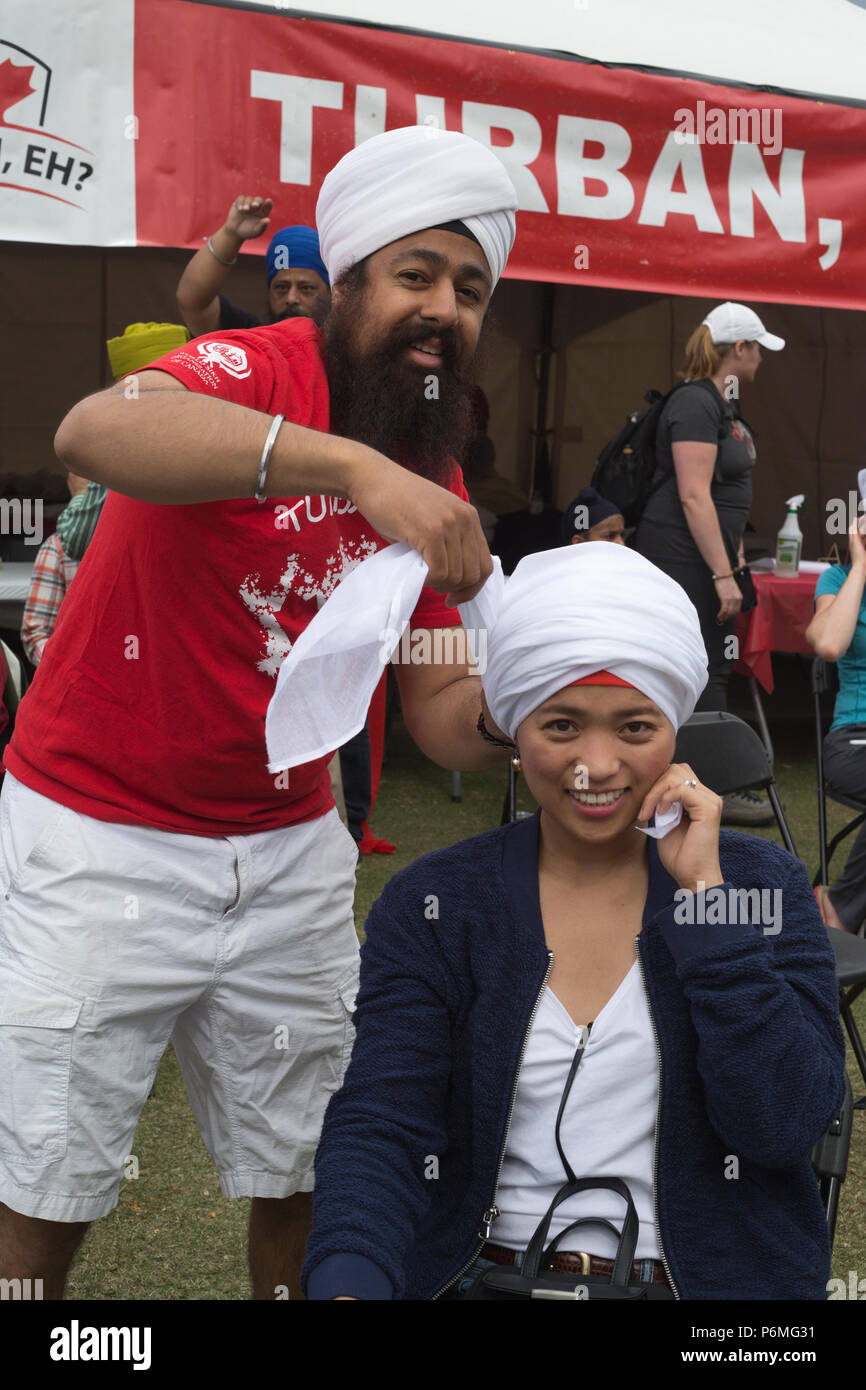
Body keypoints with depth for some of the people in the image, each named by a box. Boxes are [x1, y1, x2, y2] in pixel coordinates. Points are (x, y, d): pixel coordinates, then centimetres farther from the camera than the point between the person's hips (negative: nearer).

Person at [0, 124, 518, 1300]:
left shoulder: (436, 493, 3)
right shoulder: (259, 372, -16)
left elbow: (443, 717, 2)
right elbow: (94, 432, -38)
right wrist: (356, 466, -46)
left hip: (291, 851, 6)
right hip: (99, 840, -5)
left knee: (309, 1178, 15)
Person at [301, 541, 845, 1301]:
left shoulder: (762, 884, 1)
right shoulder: (433, 903, 1)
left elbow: (783, 1126, -10)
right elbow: (378, 1127, -8)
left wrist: (705, 891, -13)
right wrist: (345, 1281, -27)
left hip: (712, 1275, 0)